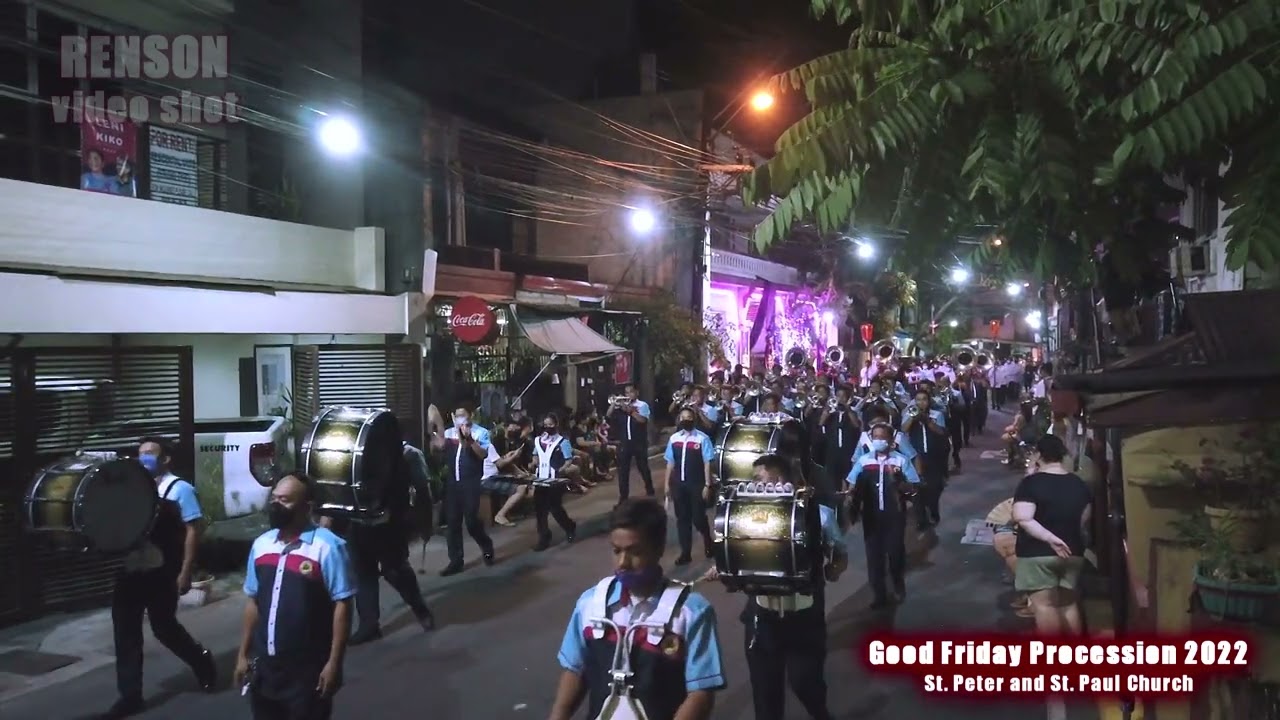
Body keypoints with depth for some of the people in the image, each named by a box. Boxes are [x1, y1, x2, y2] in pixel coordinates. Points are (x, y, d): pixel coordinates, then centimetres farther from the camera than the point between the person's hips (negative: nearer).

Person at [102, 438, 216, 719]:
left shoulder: (179, 489, -6)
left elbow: (193, 531, -9)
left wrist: (185, 573, -15)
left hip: (162, 572, -6)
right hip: (130, 570, 6)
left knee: (163, 627, 5)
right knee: (125, 633, 6)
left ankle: (201, 659, 32)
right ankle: (130, 696, 16)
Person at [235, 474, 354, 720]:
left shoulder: (327, 547, -16)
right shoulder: (261, 545, 5)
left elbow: (342, 606, -15)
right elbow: (254, 602, 13)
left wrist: (334, 662, -16)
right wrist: (243, 654, 12)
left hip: (309, 668, -6)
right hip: (265, 665, 6)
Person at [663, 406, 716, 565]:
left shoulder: (702, 438, -7)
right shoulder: (674, 438, 6)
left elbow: (707, 463, -7)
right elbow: (670, 462, 10)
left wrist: (707, 485, -10)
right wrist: (667, 484, 9)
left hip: (697, 484, -4)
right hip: (678, 484, 4)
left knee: (698, 517, 0)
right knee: (682, 519, 8)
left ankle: (707, 541, 31)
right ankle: (686, 553, 18)